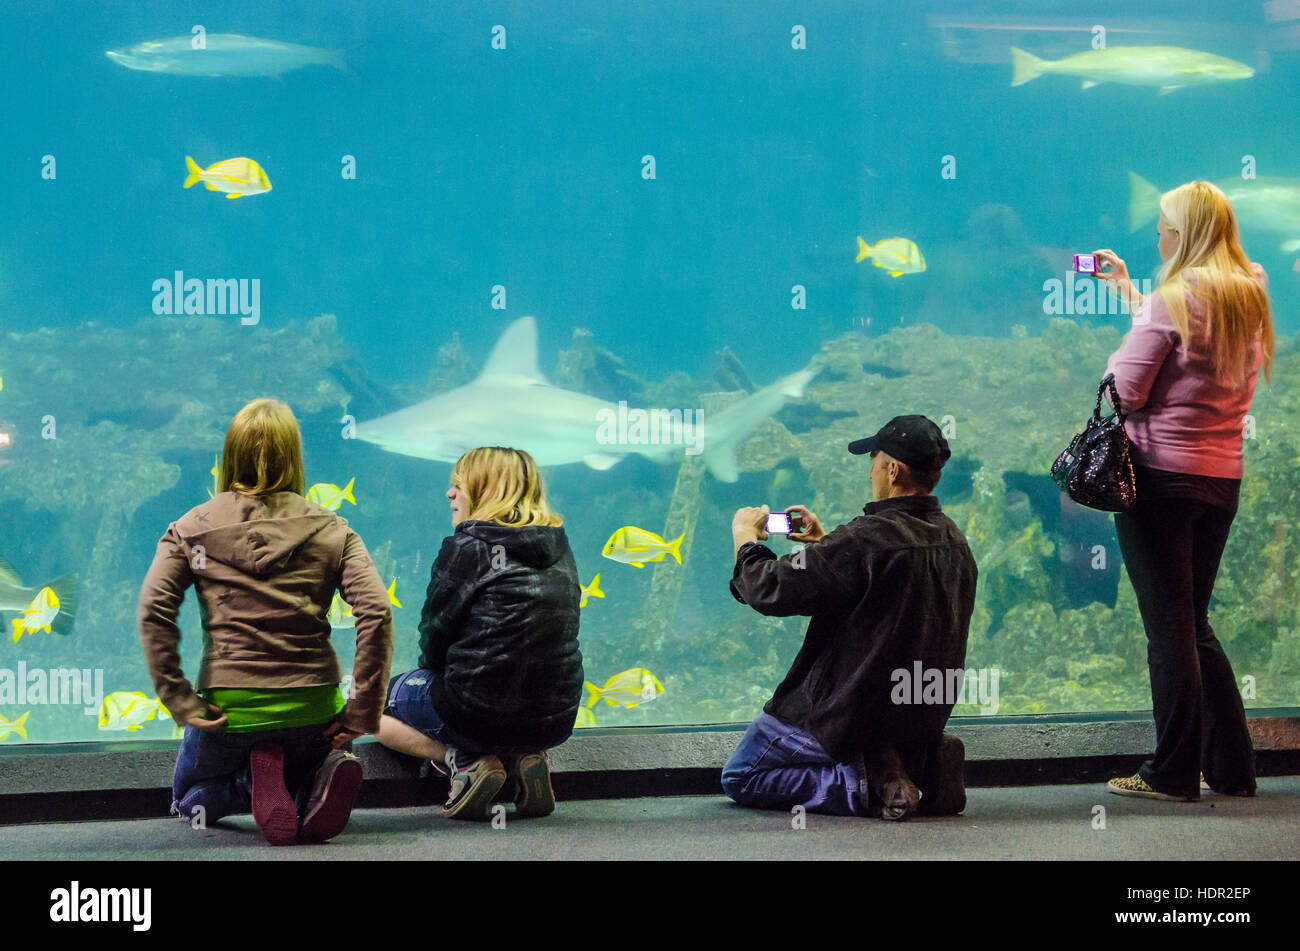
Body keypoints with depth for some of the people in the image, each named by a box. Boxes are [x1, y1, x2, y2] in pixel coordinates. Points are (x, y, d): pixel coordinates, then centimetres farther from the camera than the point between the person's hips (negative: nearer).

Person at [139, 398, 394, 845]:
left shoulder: (192, 528, 3)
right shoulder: (331, 530, 4)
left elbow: (154, 609, -11)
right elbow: (376, 613, -9)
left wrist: (180, 701, -9)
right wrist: (363, 712, -6)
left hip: (230, 707, -1)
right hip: (312, 707, 1)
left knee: (189, 800, 28)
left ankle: (256, 781, -8)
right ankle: (323, 774, -7)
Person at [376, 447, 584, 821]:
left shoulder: (467, 547, -10)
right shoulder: (558, 545, 9)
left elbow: (435, 635, -5)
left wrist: (432, 671, 17)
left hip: (480, 713, -6)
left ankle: (462, 759, -3)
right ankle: (524, 757, 9)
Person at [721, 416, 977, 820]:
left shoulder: (869, 538, -25)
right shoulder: (954, 541, 1)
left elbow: (771, 590, -20)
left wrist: (745, 537, -1)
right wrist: (824, 543, 24)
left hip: (850, 714, -8)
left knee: (739, 778, 8)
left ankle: (868, 785, -10)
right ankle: (918, 764, 8)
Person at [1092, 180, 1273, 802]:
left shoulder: (1174, 298, -12)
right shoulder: (1251, 297, 10)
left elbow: (1125, 390, -13)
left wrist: (1129, 328, 5)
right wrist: (1131, 293, 31)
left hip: (1160, 474, -7)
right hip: (1222, 477, 7)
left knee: (1169, 627, -2)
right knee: (1195, 624, 16)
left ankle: (1173, 774, 3)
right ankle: (1232, 769, 17)